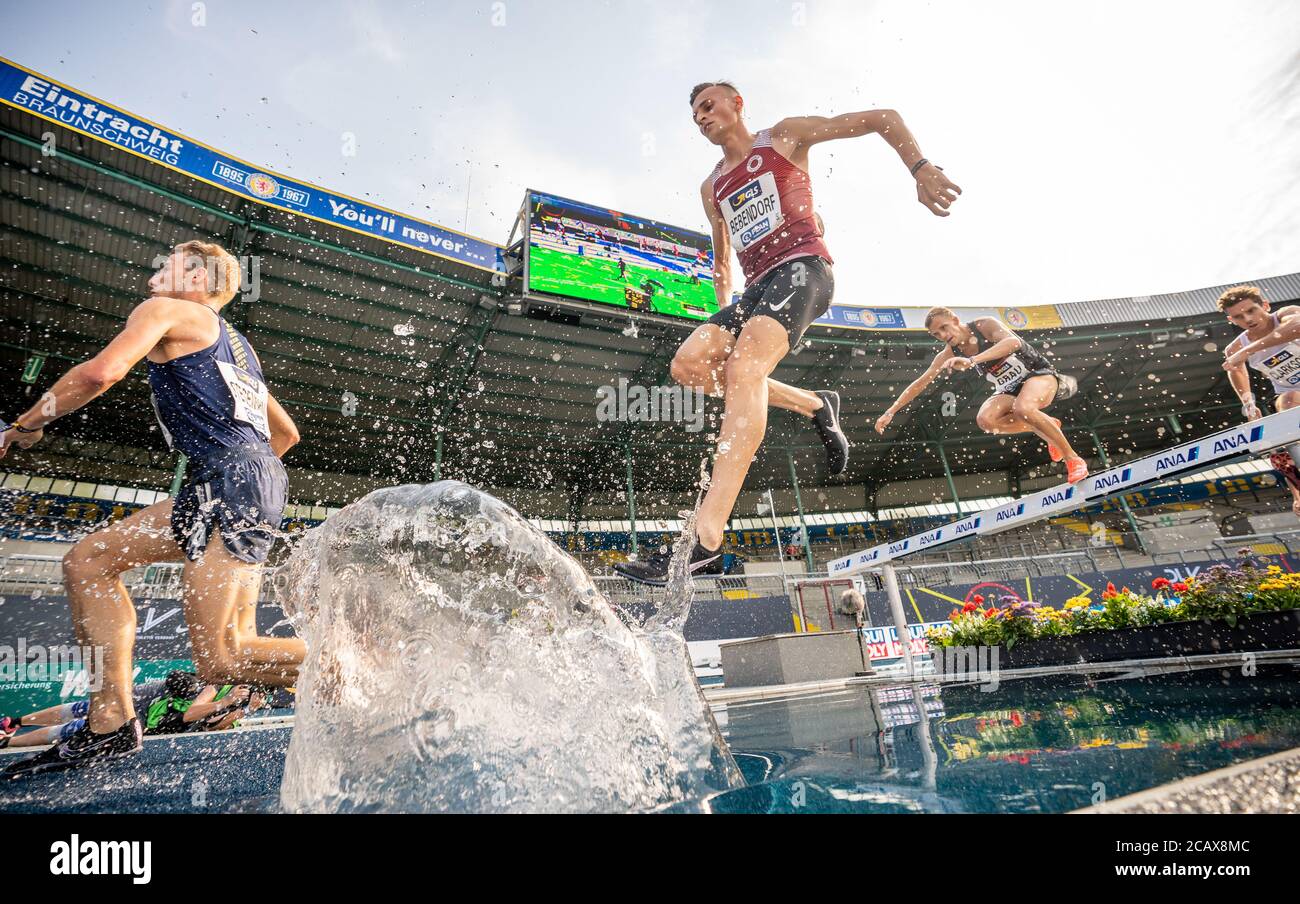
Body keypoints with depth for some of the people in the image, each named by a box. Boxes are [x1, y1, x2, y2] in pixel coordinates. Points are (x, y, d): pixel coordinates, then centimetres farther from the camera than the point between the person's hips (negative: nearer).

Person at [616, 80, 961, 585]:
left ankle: (705, 543, -46)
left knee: (746, 364, -33)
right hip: (757, 285, 7)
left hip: (802, 266, -7)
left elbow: (883, 118, 11)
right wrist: (724, 314, 23)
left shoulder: (785, 137, 12)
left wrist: (920, 168, -5)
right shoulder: (711, 188, 27)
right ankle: (814, 406, -1)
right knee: (689, 363, -14)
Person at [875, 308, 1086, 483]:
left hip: (1038, 373, -5)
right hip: (1009, 390, 5)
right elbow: (920, 382, -3)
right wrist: (890, 412, -9)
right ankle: (1049, 427, -3)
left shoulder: (986, 325, -18)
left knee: (1022, 409, -37)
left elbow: (1013, 342, -38)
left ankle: (1073, 459, -20)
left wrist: (972, 361, -51)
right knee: (985, 420, -26)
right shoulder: (949, 355, -4)